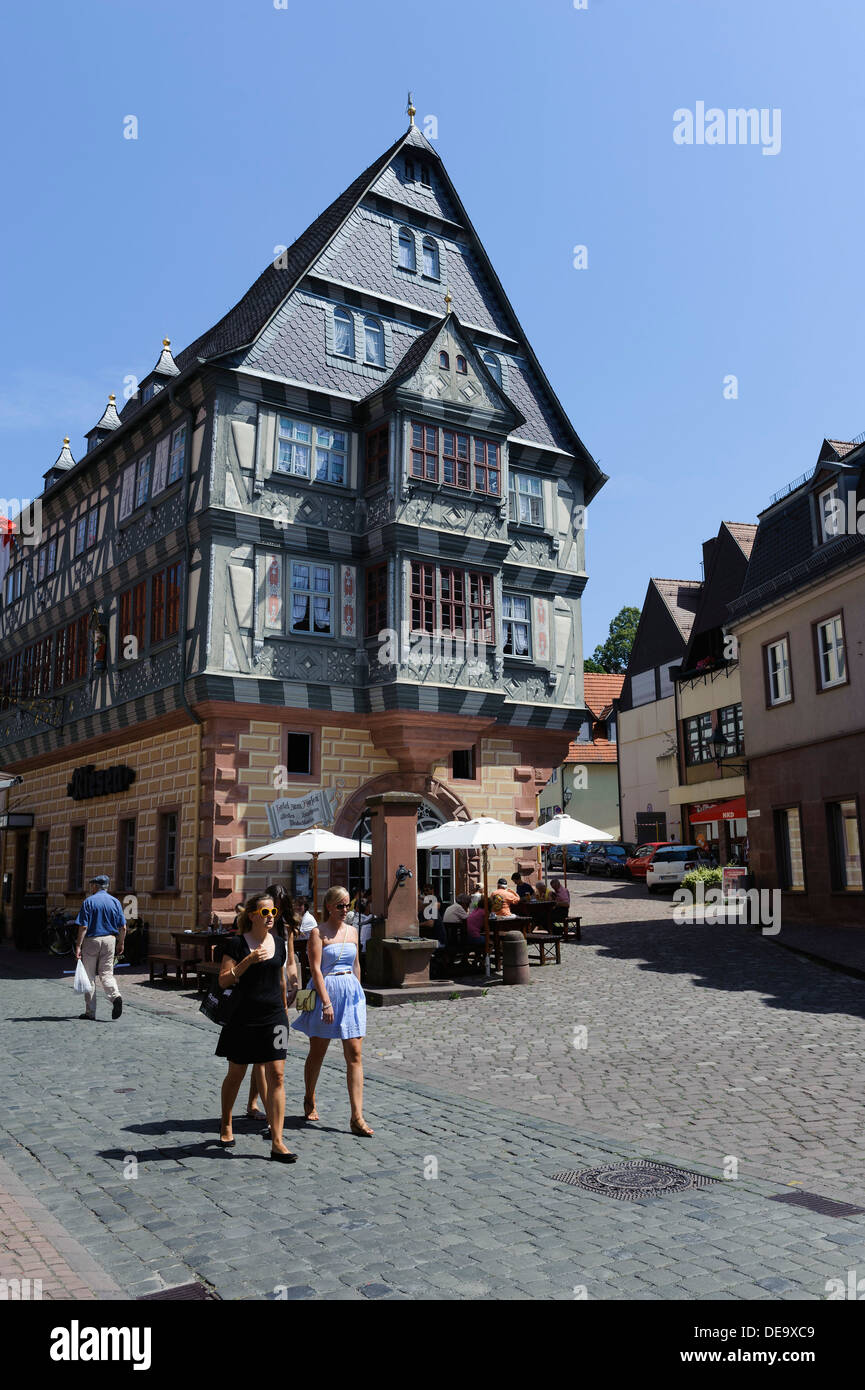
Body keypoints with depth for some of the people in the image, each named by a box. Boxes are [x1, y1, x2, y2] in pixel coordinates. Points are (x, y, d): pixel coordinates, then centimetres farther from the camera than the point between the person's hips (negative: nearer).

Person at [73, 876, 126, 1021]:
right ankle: (115, 996, -18)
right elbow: (123, 927, 3)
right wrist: (120, 943, 15)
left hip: (91, 940, -3)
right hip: (109, 940, 3)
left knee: (89, 976, 7)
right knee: (107, 974, 10)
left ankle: (90, 1012, 11)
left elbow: (83, 927, -13)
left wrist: (78, 946, -10)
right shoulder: (115, 902, 5)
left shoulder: (89, 901, -6)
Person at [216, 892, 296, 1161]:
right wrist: (248, 961, -24)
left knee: (276, 1076, -4)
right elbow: (224, 981, -12)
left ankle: (277, 1143, -1)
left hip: (274, 1017, 3)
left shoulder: (279, 943, 7)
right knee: (235, 1074, 13)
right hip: (244, 1018, -3)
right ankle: (226, 1127, 37)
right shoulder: (236, 944, -7)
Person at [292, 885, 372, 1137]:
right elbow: (315, 969, -12)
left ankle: (357, 1117, -4)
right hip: (325, 991, -4)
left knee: (354, 1055, -3)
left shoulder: (352, 931, 11)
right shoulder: (318, 932, -6)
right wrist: (326, 1001, -18)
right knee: (317, 1054, 10)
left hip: (351, 991, 4)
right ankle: (309, 1102, 34)